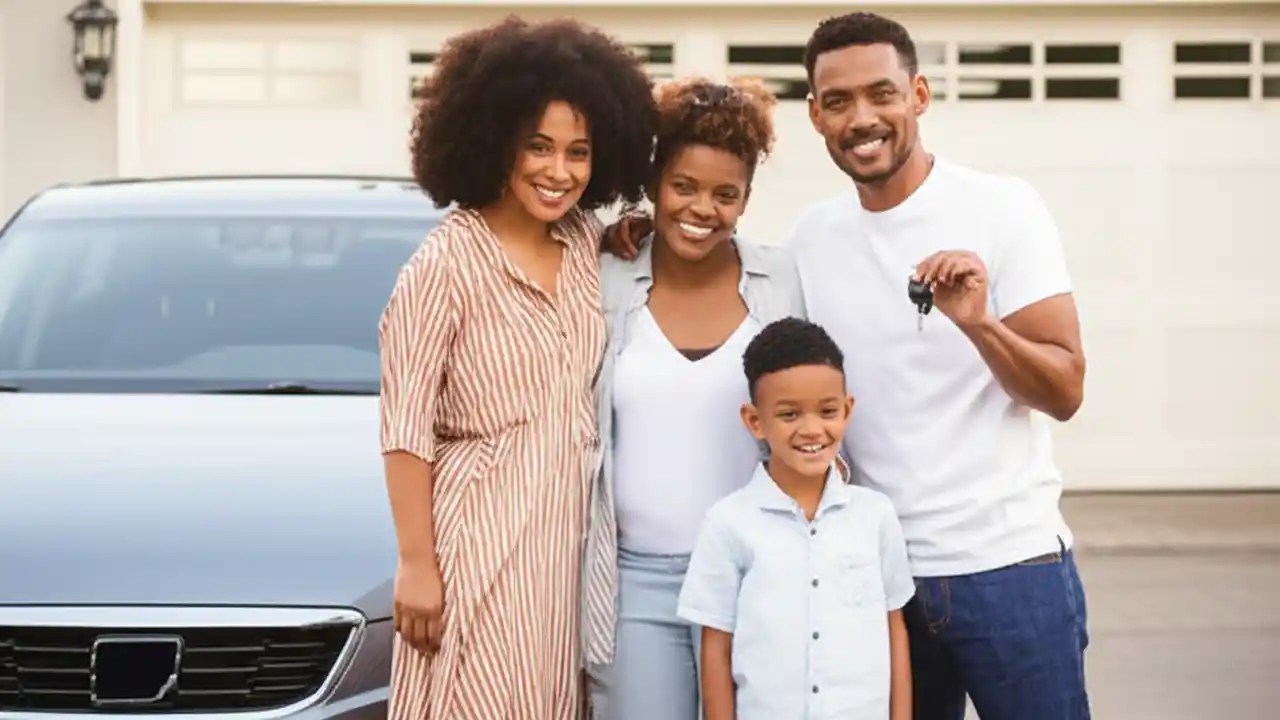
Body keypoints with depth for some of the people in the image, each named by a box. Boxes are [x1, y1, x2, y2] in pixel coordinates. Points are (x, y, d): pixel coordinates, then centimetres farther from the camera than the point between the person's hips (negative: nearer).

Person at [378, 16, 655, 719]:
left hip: (569, 535, 6)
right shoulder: (447, 261, -12)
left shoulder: (588, 243, 6)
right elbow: (406, 428, -12)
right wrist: (416, 564, -15)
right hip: (479, 539, -6)